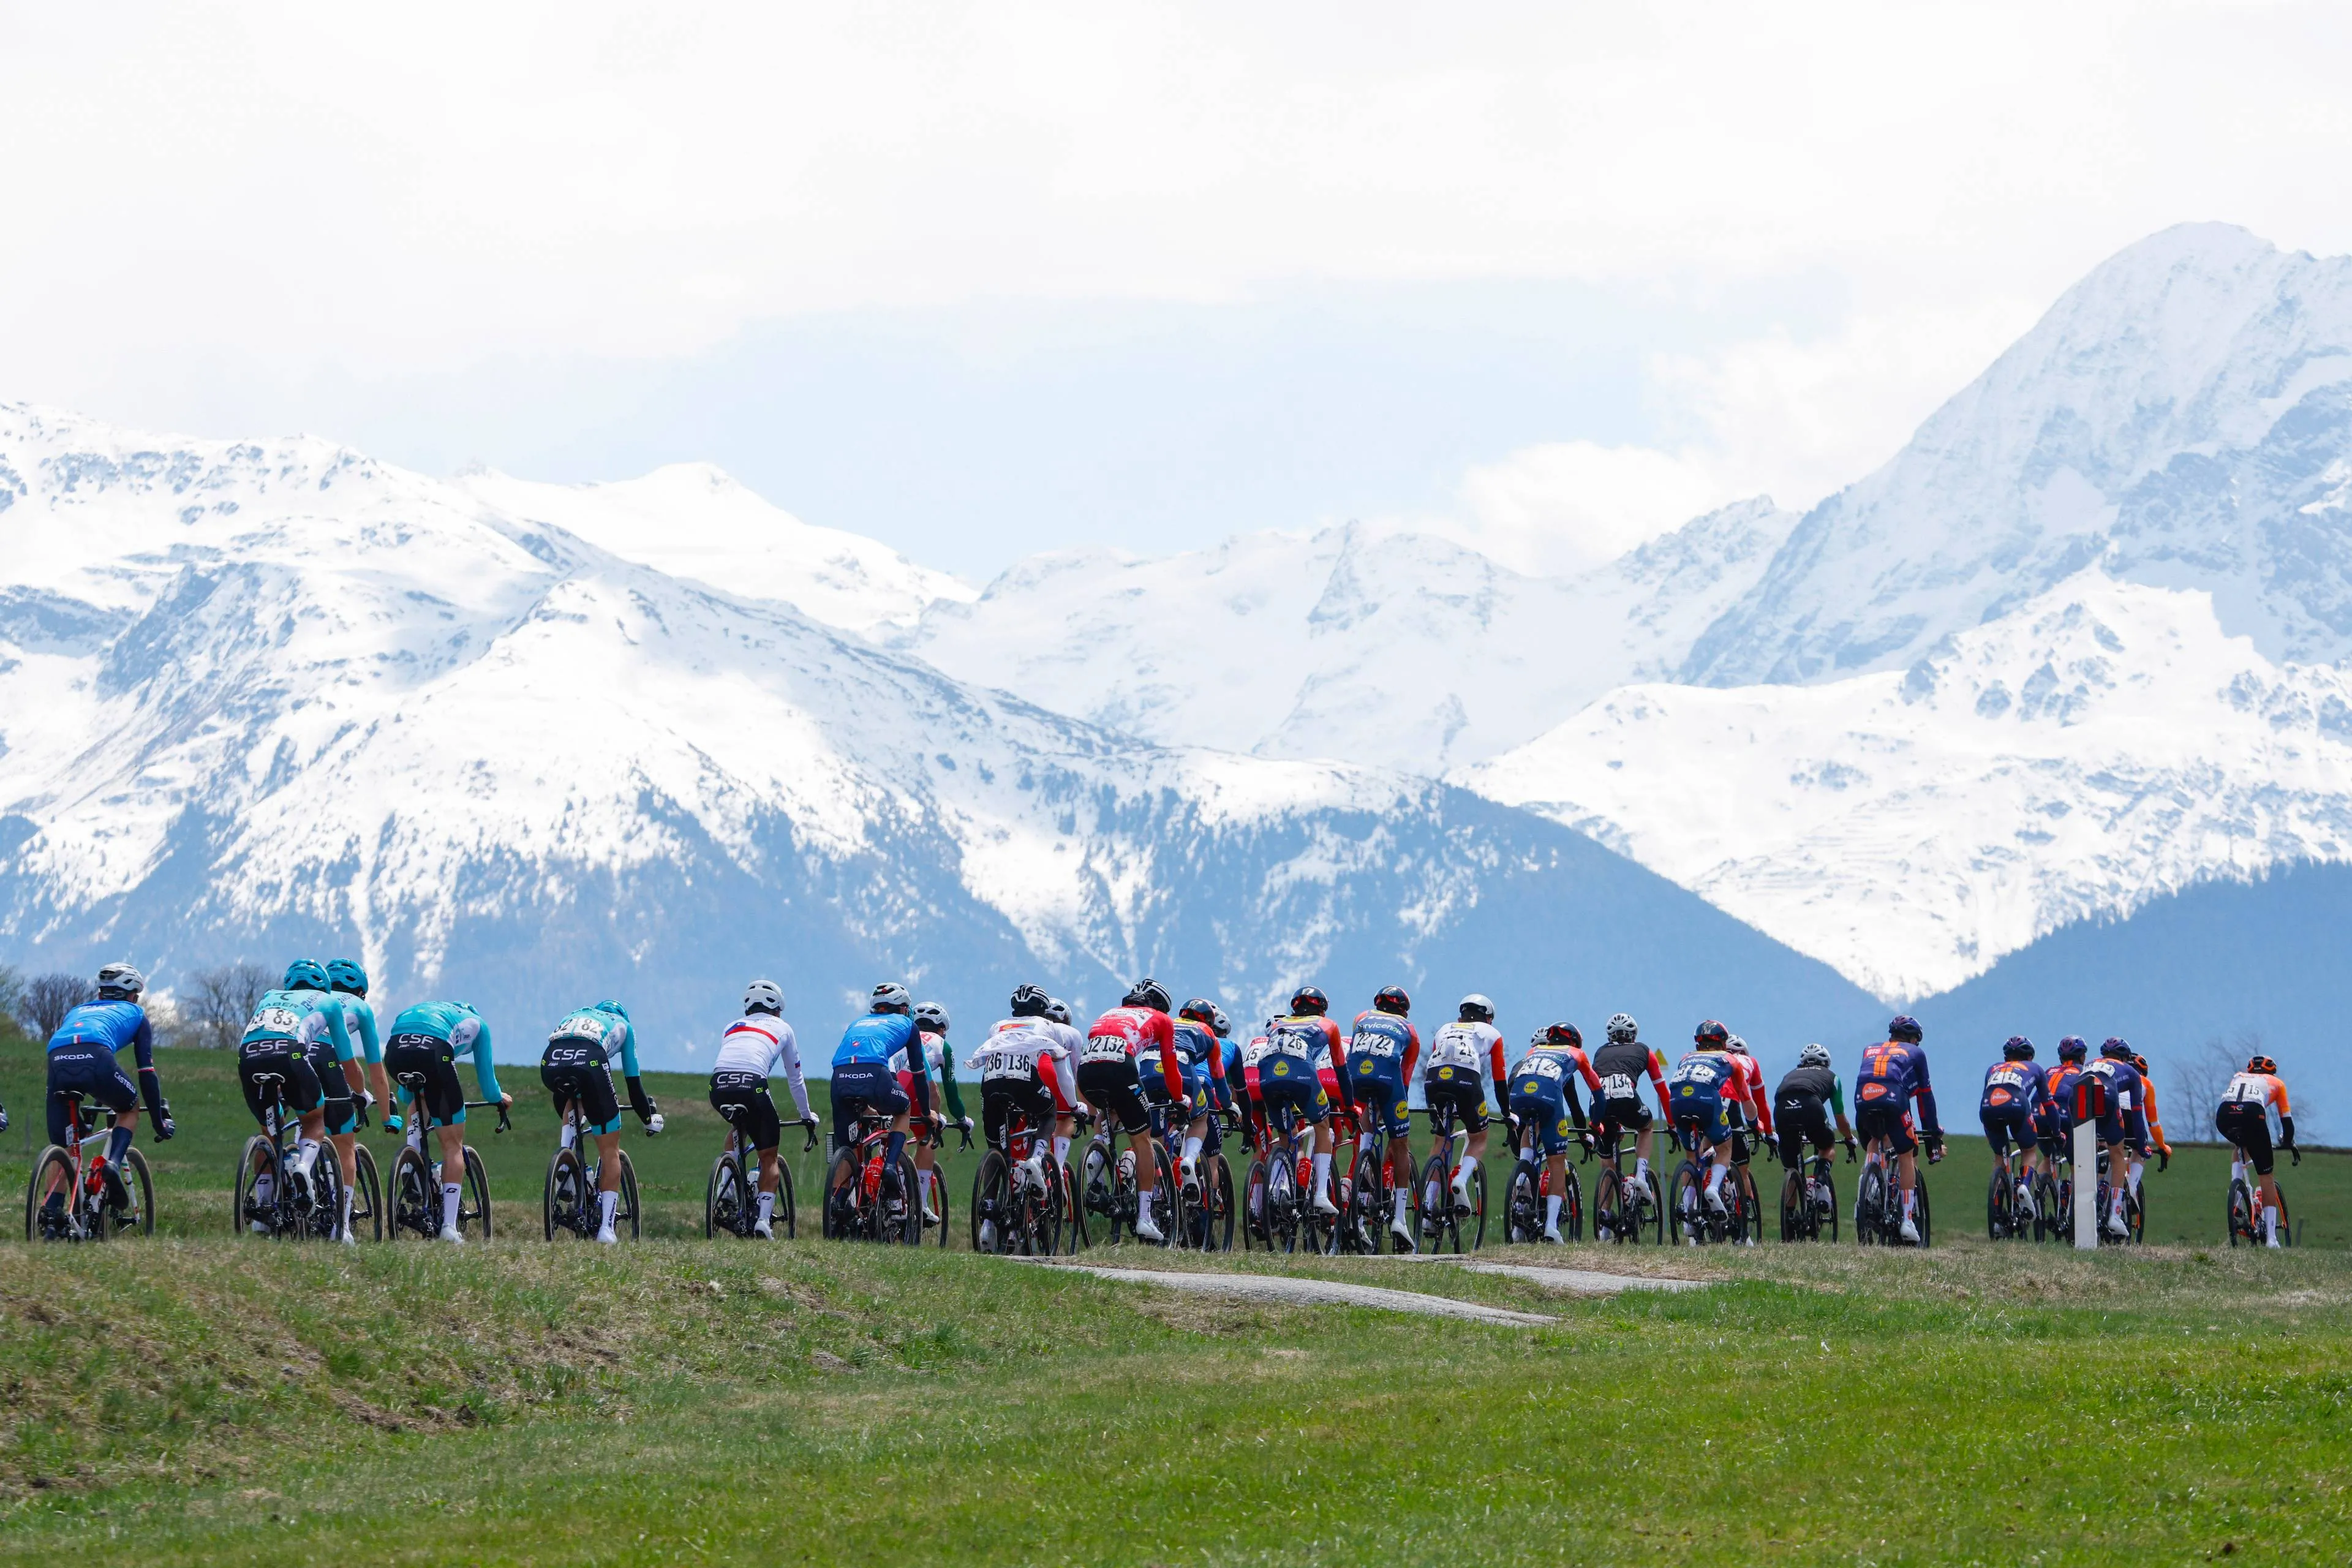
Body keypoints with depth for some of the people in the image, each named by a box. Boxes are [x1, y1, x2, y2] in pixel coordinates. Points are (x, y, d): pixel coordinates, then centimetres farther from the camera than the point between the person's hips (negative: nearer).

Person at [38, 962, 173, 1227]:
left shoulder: (75, 1012, 44)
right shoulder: (134, 1013, 34)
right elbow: (147, 1071, 29)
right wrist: (160, 1120, 36)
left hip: (57, 1058, 3)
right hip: (97, 1058, -3)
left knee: (61, 1147, 17)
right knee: (130, 1109, 28)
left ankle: (51, 1214, 1)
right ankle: (114, 1163, 4)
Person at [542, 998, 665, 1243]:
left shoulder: (572, 1017, 42)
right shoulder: (622, 1025, 35)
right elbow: (633, 1081, 35)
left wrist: (572, 1116, 59)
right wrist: (650, 1117, 48)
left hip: (550, 1062, 3)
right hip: (589, 1062, -3)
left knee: (570, 1099, 41)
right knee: (610, 1150, 10)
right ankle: (606, 1227, 5)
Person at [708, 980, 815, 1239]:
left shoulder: (732, 1027, 33)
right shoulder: (781, 1028, 26)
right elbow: (795, 1079, 32)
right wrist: (807, 1116, 45)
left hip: (718, 1086, 3)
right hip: (752, 1086, -3)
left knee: (737, 1129, 36)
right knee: (769, 1157, 12)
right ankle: (764, 1219, -3)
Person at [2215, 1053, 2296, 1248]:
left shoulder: (2238, 1078, 40)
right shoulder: (2276, 1083, 33)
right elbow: (2286, 1119, 33)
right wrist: (2288, 1143, 49)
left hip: (2223, 1115, 3)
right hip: (2252, 1113, -3)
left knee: (2240, 1146, 40)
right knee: (2266, 1176, 10)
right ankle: (2271, 1238, 6)